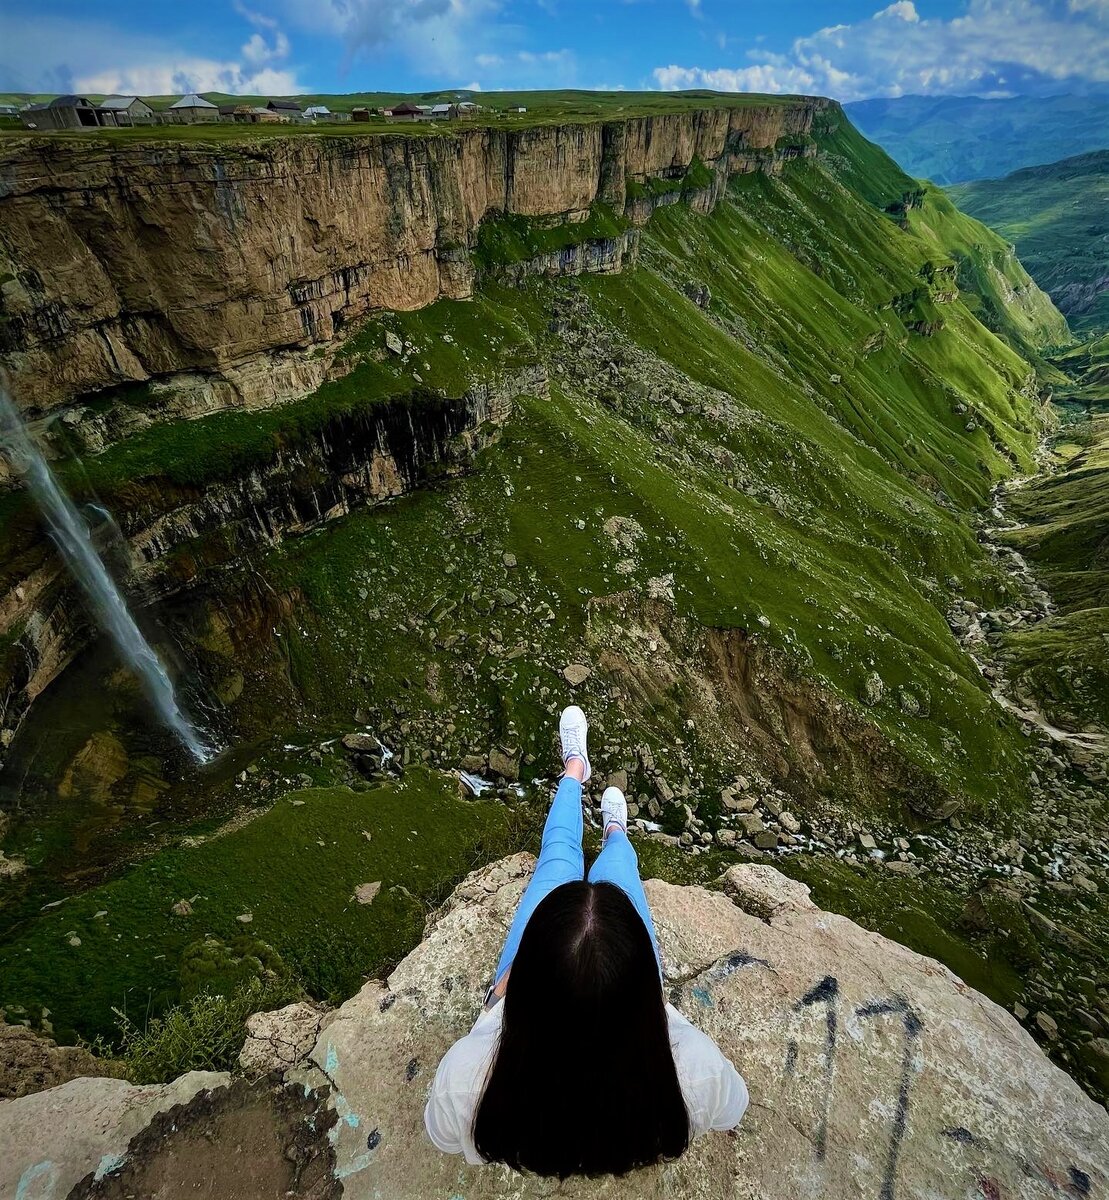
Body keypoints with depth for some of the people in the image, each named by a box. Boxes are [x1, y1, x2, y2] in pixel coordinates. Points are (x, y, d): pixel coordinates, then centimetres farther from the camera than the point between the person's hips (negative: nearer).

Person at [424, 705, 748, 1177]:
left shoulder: (464, 1080, -44)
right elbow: (734, 1107, -16)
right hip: (635, 1011, 0)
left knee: (557, 857, 22)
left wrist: (505, 993, -10)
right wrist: (649, 999, -8)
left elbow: (443, 1135, -17)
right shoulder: (694, 1073, -43)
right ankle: (614, 831, 63)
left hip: (521, 1003, 1)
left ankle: (575, 767, 54)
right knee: (616, 865, 25)